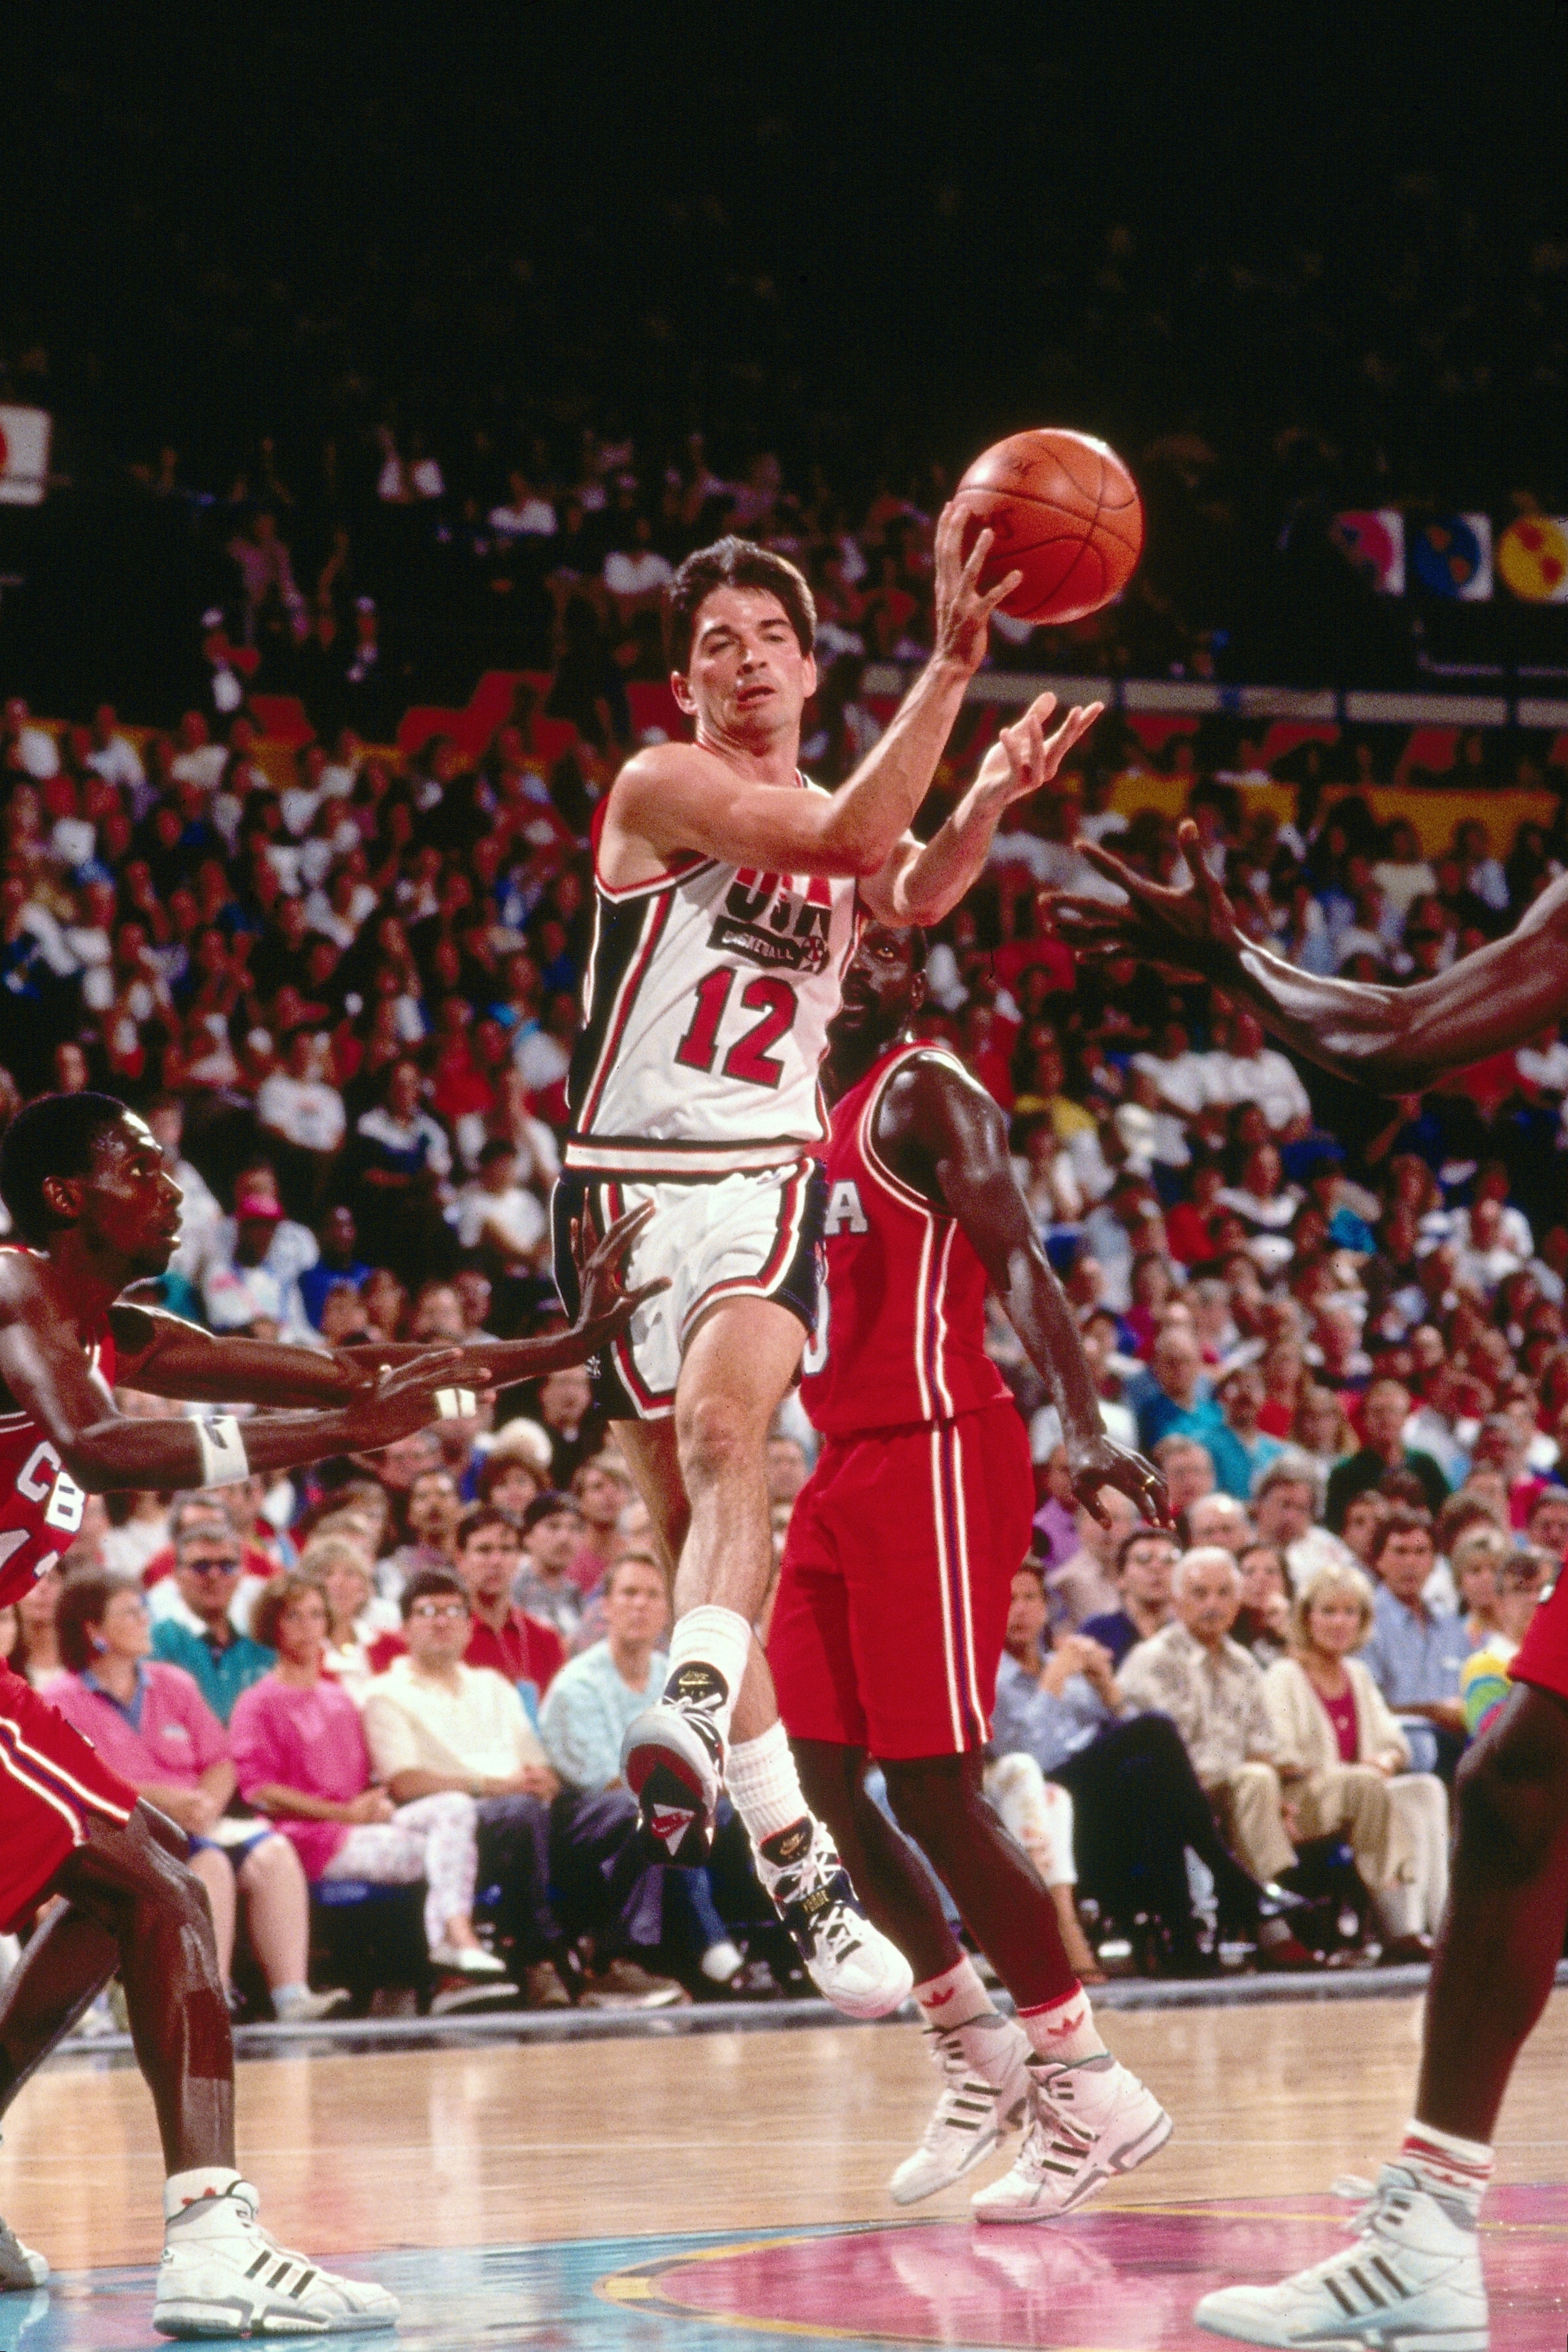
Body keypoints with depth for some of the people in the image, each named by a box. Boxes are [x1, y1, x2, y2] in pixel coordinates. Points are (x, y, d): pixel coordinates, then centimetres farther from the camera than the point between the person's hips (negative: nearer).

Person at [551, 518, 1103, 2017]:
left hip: (767, 1181, 2)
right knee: (693, 1511, 2)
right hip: (627, 1188, -2)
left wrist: (996, 795, -29)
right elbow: (840, 841, -20)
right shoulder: (662, 787, -4)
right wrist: (951, 669, -28)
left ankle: (695, 1717, -50)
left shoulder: (844, 822, 15)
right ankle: (798, 1868, 10)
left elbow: (916, 894, -9)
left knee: (723, 1427, -28)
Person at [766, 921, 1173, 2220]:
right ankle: (979, 2054, 21)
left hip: (937, 1462, -9)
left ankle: (1090, 2090, -2)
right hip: (847, 1468, 9)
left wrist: (1084, 1424, -36)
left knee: (933, 1786, -10)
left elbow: (1019, 1261, -22)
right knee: (818, 1776, 7)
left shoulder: (928, 1095, -9)